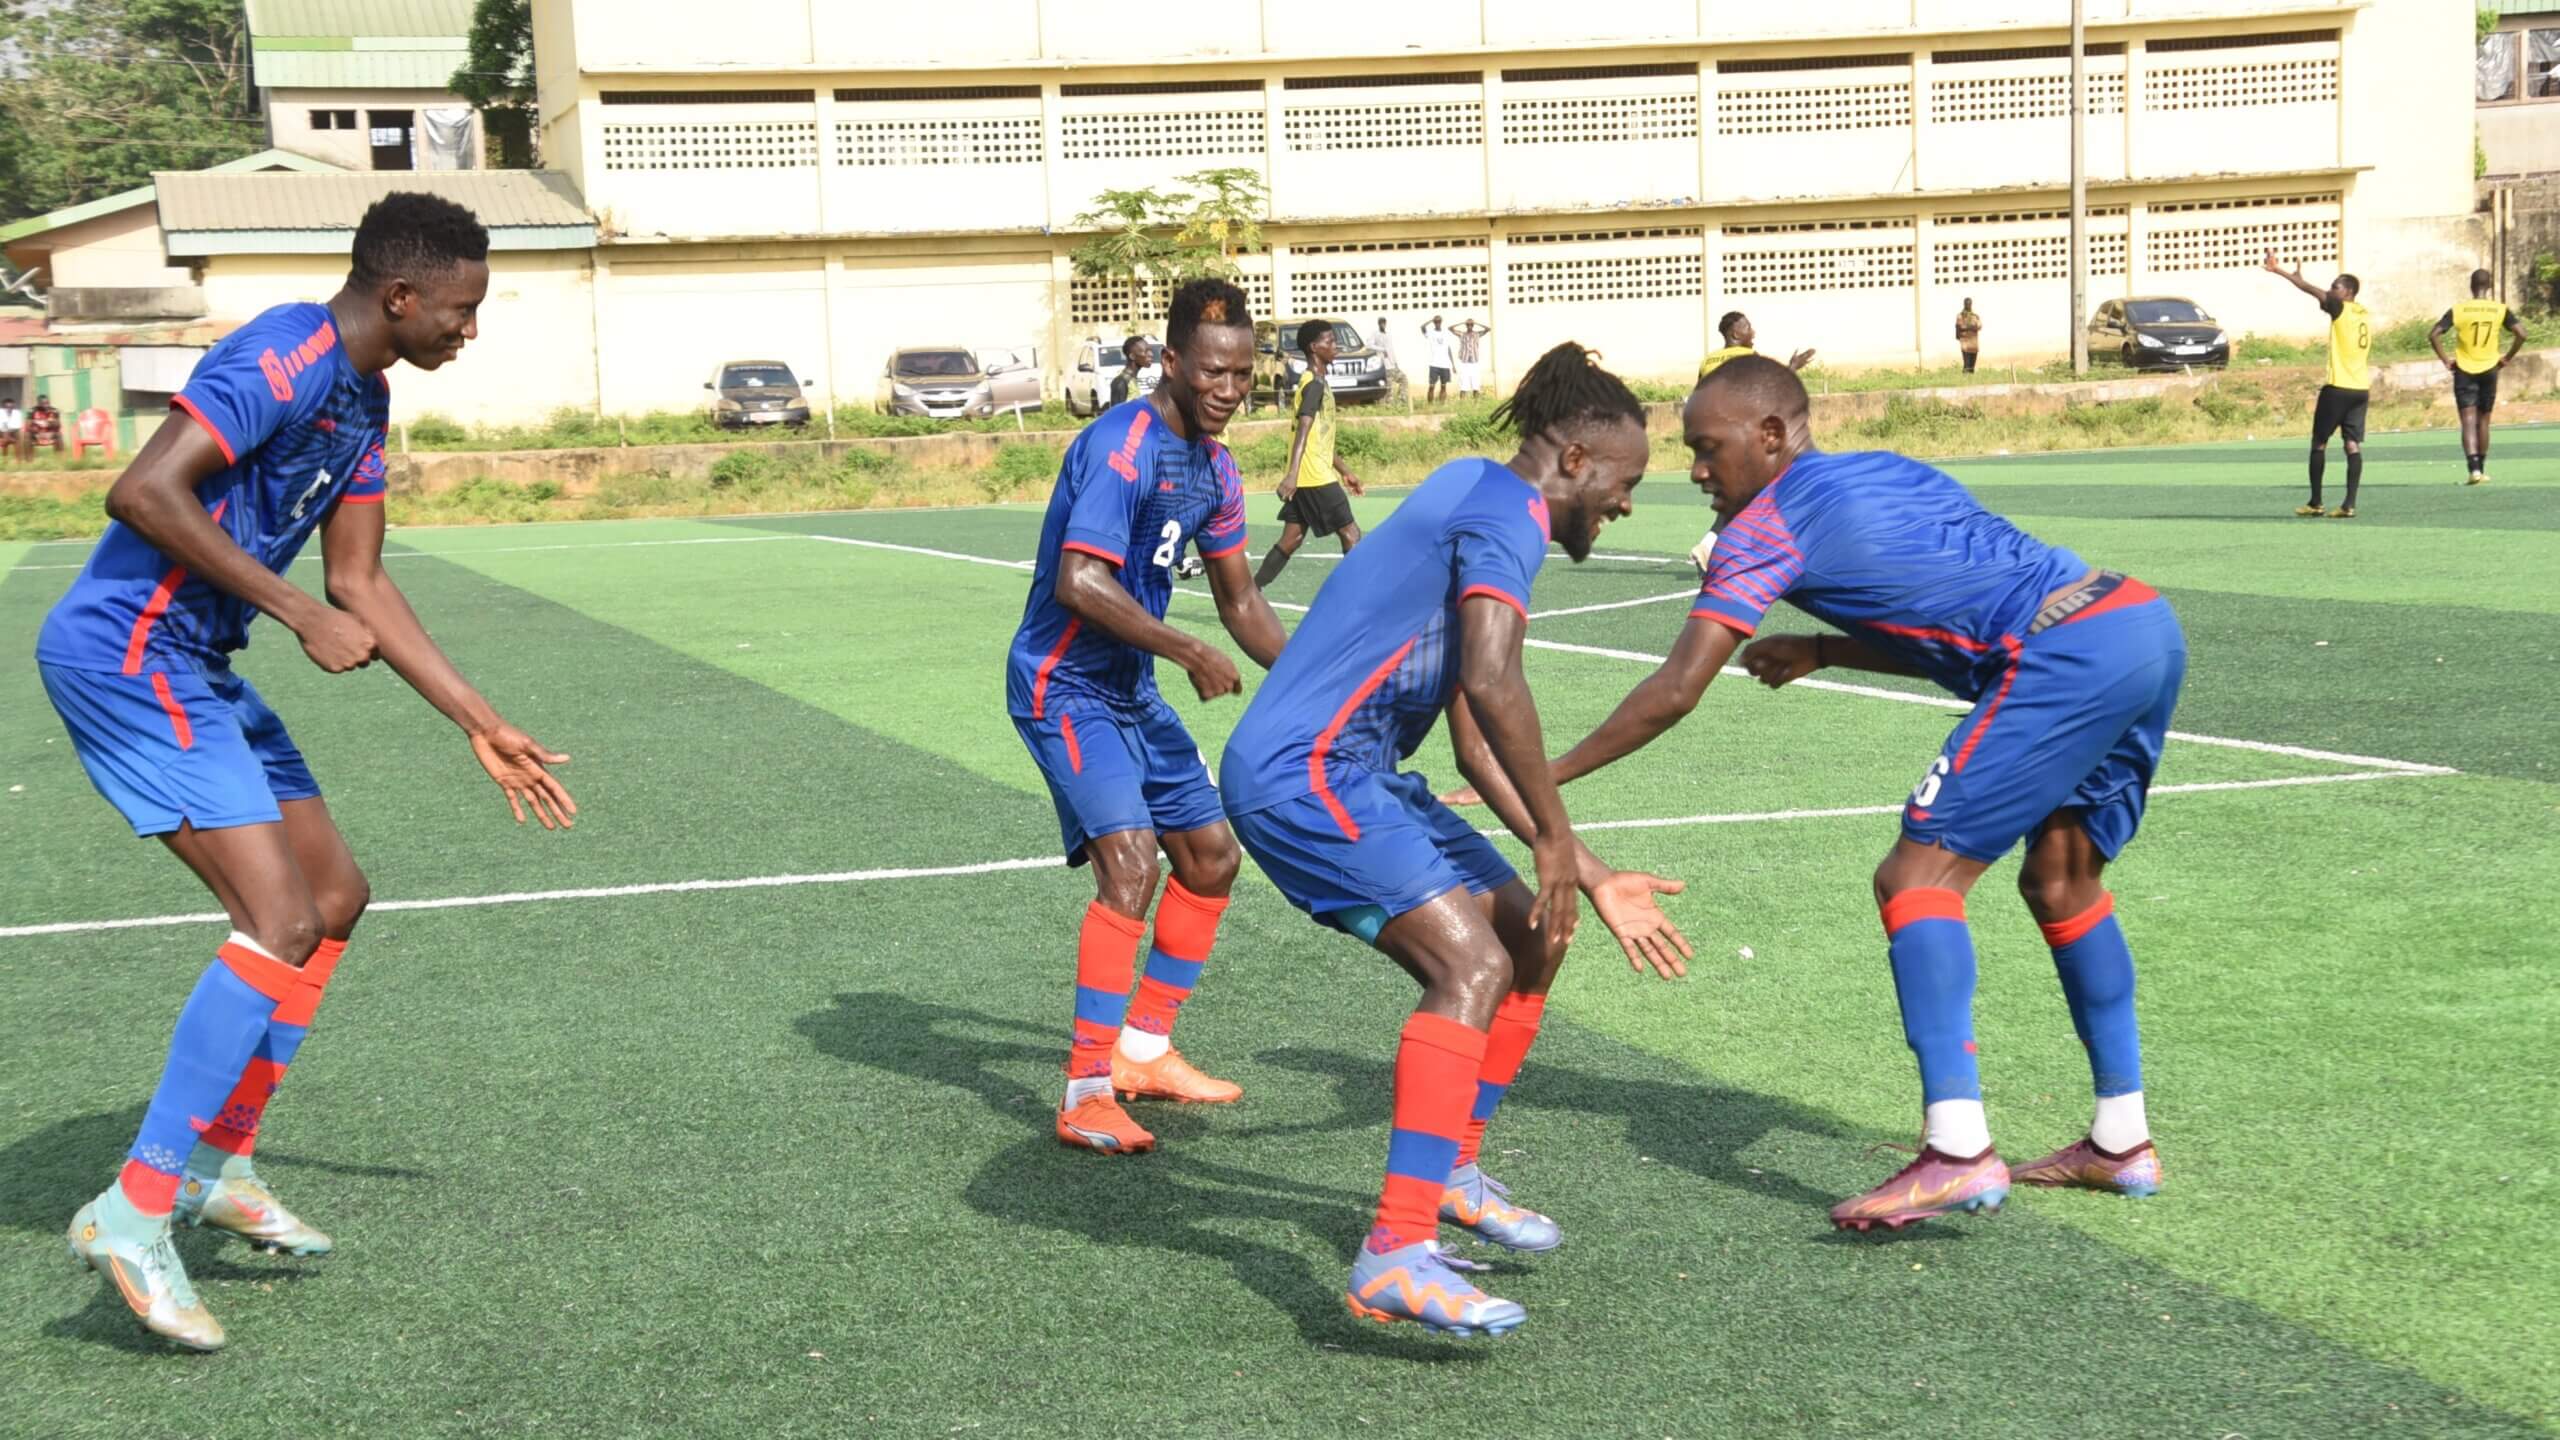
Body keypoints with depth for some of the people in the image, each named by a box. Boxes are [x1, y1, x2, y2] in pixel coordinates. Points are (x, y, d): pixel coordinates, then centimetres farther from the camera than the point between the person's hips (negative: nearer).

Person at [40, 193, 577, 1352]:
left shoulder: (363, 401, 13)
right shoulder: (285, 362, -18)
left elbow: (360, 587, 18)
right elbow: (144, 491, -28)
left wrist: (484, 728, 18)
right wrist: (300, 615, -25)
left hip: (193, 668, 10)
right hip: (127, 656, -10)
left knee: (335, 898, 14)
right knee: (280, 924, -16)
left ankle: (217, 1167, 23)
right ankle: (135, 1211, -10)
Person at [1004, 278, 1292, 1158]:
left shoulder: (1212, 466, 6)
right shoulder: (1122, 447, -21)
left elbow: (1238, 599, 17)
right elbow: (1079, 583, -31)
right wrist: (1189, 654, -26)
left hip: (1131, 690, 10)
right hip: (1063, 687, -10)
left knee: (1211, 857, 13)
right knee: (1128, 866, -21)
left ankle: (1145, 1051, 27)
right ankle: (1086, 1094, -15)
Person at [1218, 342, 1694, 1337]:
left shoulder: (1479, 501, 21)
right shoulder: (1507, 512, -11)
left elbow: (1474, 739, 23)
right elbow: (1492, 684, -28)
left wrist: (1587, 876, 21)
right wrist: (1556, 835, -18)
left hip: (1347, 770, 11)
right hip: (1301, 774, -11)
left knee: (1527, 937, 17)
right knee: (1472, 964, -22)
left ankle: (1451, 1173, 32)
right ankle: (1394, 1255, -28)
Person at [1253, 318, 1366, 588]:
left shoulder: (1313, 382, 19)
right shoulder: (1315, 384, -13)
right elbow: (1303, 430, -25)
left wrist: (1345, 471, 27)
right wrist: (1292, 473, -35)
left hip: (1305, 478, 10)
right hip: (1315, 476, -10)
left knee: (1291, 540, 9)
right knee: (1351, 534, -4)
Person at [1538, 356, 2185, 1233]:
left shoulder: (1768, 524, 2)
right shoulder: (1887, 471, 26)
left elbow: (1677, 691, -4)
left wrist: (1548, 776, 2)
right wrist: (1821, 651, 28)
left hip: (2069, 656, -9)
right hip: (2148, 622, 9)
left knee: (1918, 876, -7)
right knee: (2060, 880, 21)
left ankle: (1959, 1152, -15)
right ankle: (2122, 1142, 26)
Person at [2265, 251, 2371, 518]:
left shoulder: (2340, 309, -9)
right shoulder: (2365, 316, 12)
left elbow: (2312, 290, -16)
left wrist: (2279, 270, -20)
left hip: (2338, 388, -7)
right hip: (2361, 388, 7)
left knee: (2319, 443, 4)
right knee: (2353, 445, 1)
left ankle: (2315, 504, 5)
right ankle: (2349, 505, -7)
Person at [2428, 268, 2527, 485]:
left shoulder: (2458, 310, -5)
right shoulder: (2500, 309, -1)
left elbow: (2433, 335, -12)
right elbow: (2520, 333, -9)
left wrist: (2445, 359, -3)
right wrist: (2507, 358, 2)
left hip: (2464, 371, -2)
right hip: (2489, 370, 2)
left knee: (2468, 422, -5)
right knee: (2483, 421, 15)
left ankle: (2474, 469, -21)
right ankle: (2481, 470, 21)